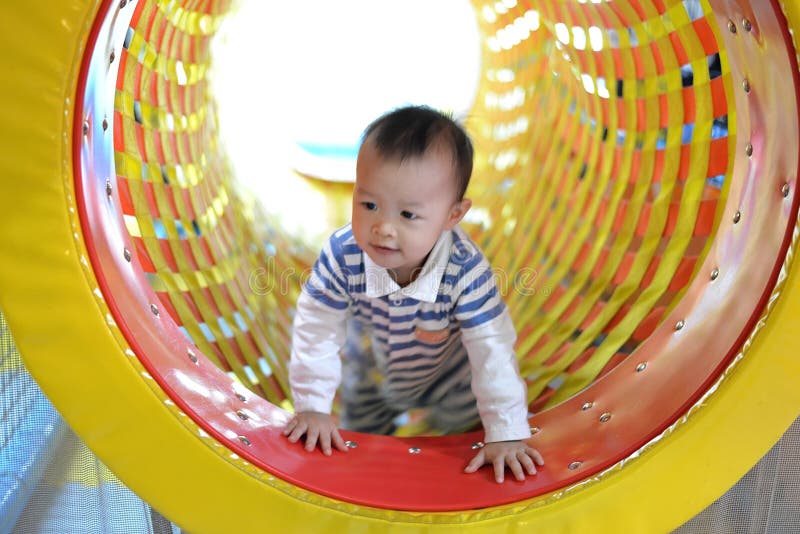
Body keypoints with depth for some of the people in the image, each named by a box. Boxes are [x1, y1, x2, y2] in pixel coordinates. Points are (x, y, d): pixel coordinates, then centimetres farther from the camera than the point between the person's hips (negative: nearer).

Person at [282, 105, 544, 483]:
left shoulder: (465, 271, -40)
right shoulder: (342, 256, -37)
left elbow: (492, 351, -33)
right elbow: (316, 329, -24)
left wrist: (506, 435, -34)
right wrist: (312, 407, -22)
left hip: (446, 376, -1)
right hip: (370, 371, 2)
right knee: (358, 440, 23)